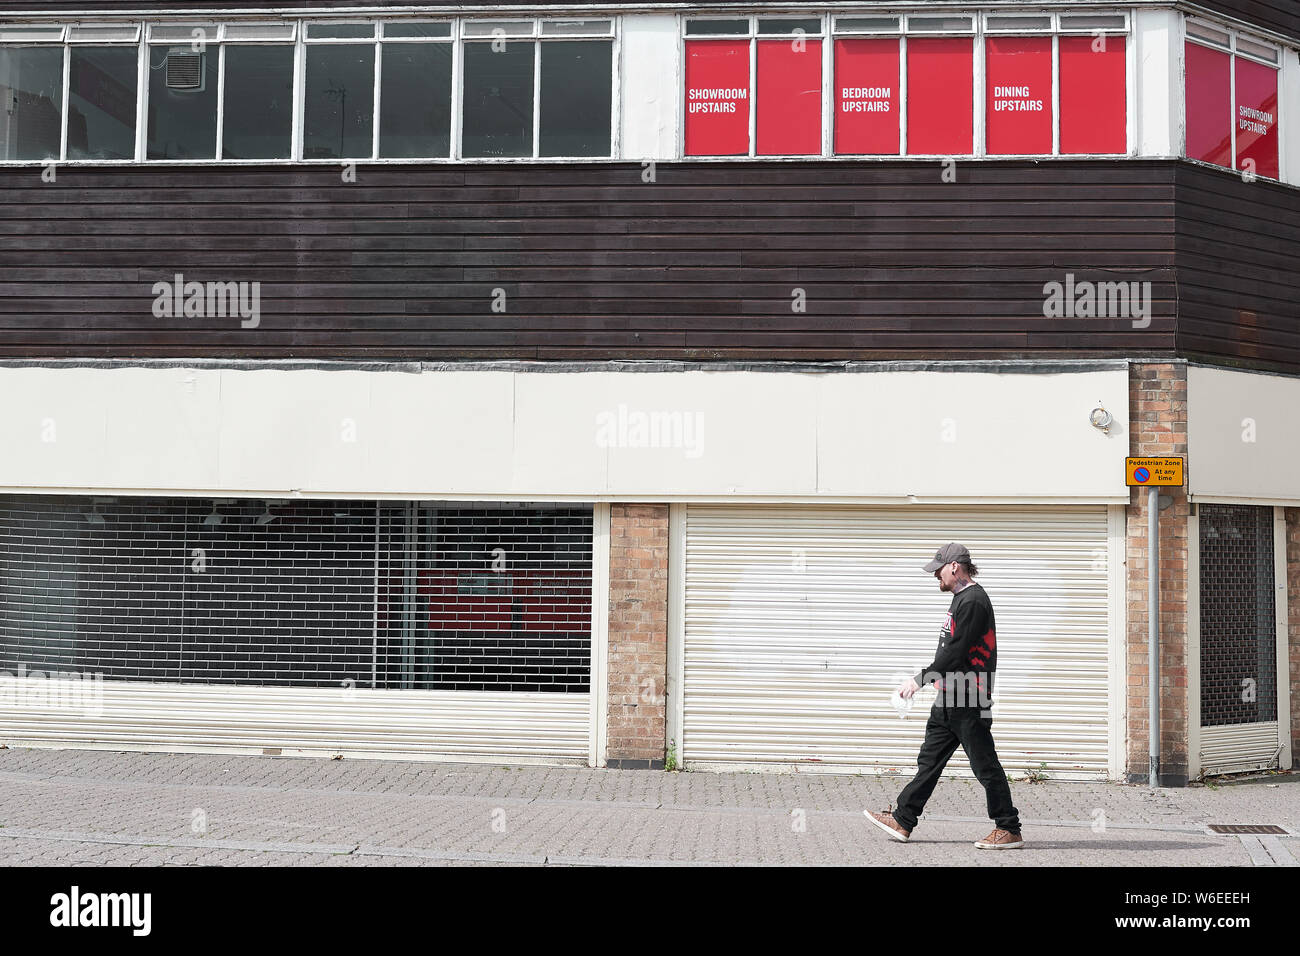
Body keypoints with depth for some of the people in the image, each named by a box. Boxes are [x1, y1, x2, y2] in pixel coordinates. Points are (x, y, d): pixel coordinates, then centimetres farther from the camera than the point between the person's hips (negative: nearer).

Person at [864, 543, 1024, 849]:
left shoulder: (973, 601, -16)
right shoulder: (962, 599, 17)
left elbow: (954, 652, -21)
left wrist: (920, 680, -17)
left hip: (968, 702, -10)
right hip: (950, 700, 10)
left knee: (985, 766, -3)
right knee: (930, 760, 12)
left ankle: (1010, 831, 6)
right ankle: (902, 821, 16)